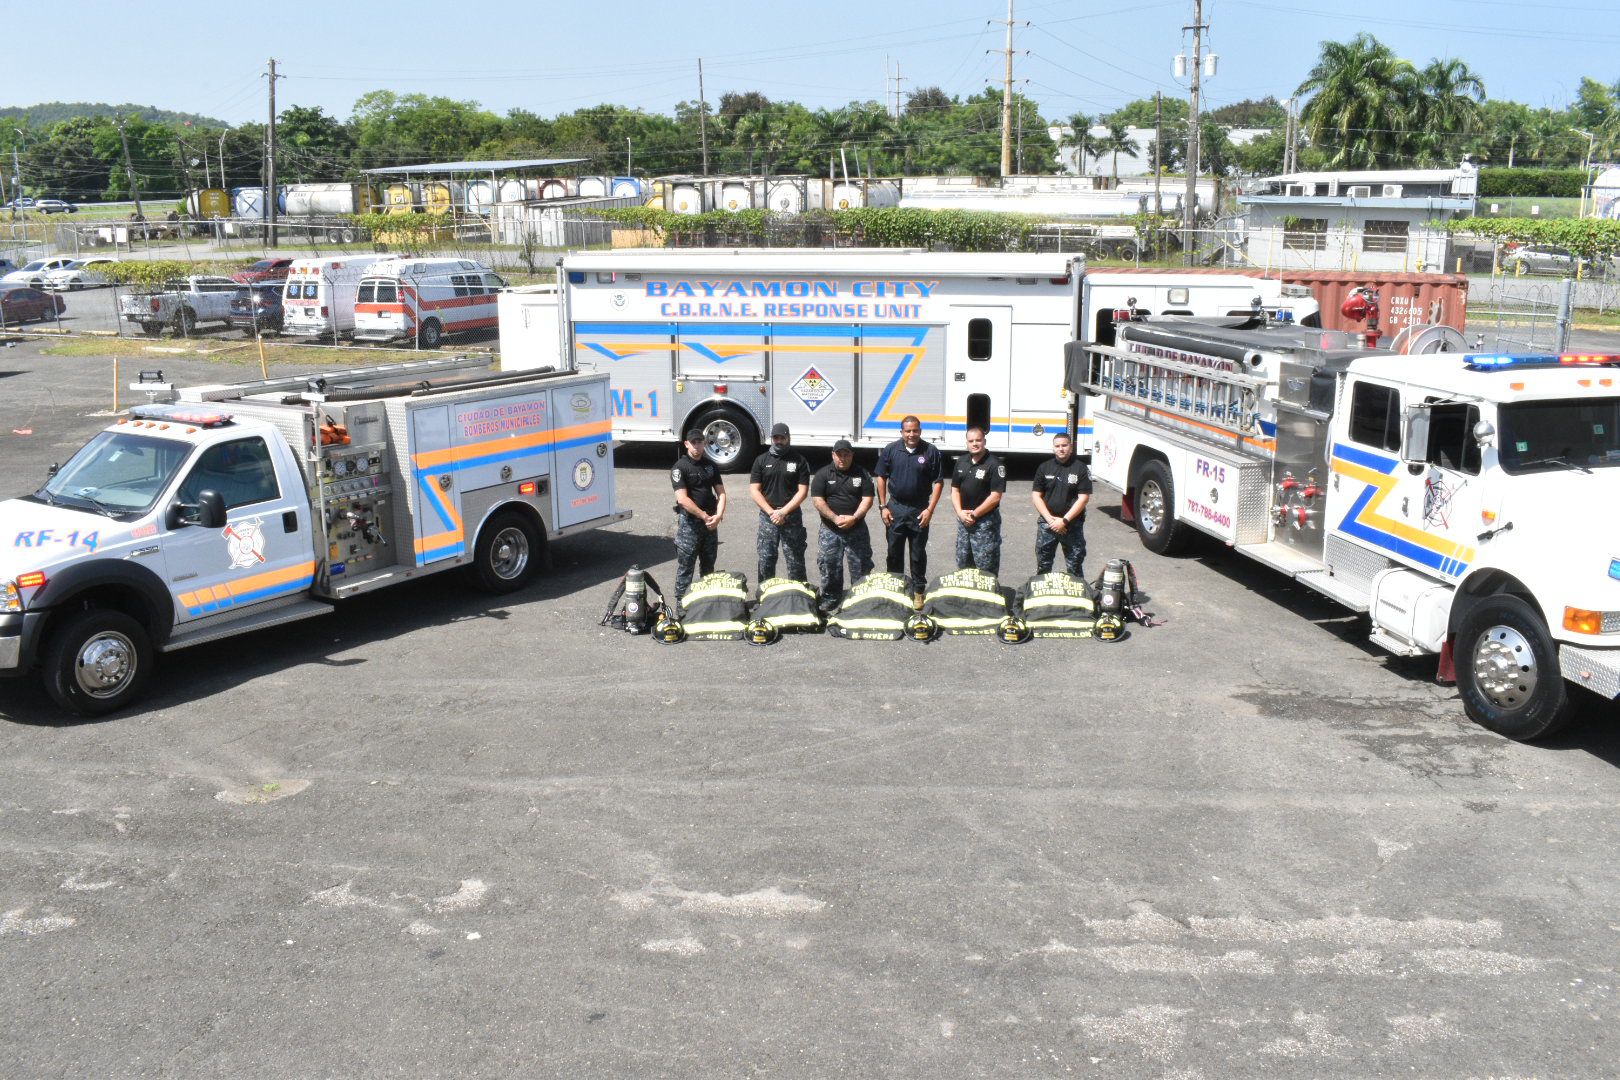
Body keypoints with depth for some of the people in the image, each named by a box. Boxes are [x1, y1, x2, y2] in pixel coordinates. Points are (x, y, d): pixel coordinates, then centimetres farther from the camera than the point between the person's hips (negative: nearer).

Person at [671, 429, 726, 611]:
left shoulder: (711, 466, 10)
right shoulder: (680, 468, -8)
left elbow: (721, 493, 7)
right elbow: (682, 499, -17)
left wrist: (717, 516, -9)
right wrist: (704, 516, -16)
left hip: (710, 522, 6)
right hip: (689, 522, -6)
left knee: (708, 565, 14)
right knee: (685, 566, -2)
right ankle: (680, 602, 3)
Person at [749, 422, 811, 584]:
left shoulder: (799, 460, 3)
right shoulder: (761, 460, 7)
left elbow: (803, 491, -2)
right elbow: (754, 490, 2)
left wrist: (783, 512, -12)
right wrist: (771, 512, -10)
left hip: (792, 516, -1)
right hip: (767, 517, 1)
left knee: (795, 560, 0)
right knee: (765, 561, 3)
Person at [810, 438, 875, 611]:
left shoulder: (862, 474, 4)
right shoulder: (822, 474, 1)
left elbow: (867, 499, -2)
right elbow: (817, 500, -6)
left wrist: (854, 518, -17)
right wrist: (835, 518, -17)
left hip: (856, 529, 1)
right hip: (830, 530, 0)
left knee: (861, 566, 2)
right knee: (829, 566, 3)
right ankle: (830, 600, 15)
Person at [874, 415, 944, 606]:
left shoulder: (931, 451, -4)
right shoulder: (890, 450, 0)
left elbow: (938, 482, -3)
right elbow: (880, 477, 5)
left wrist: (930, 509, -9)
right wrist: (883, 506, -1)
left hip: (919, 510, -1)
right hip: (895, 509, 1)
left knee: (918, 554, 7)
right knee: (894, 552, 9)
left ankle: (918, 591, 17)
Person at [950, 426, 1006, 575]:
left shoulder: (994, 464, -12)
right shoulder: (961, 462, 8)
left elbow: (995, 496, -16)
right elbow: (955, 489, 11)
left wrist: (974, 514, -14)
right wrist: (960, 513, -4)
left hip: (986, 521, -7)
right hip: (963, 520, 7)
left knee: (985, 568, -5)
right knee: (962, 563, 14)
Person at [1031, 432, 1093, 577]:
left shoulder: (1080, 468, -2)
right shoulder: (1044, 468, 6)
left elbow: (1083, 498, -7)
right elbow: (1036, 495, 4)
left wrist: (1065, 520, -13)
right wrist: (1050, 519, -8)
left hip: (1072, 525, -2)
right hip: (1047, 523, 2)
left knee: (1075, 567, 2)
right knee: (1043, 565, 8)